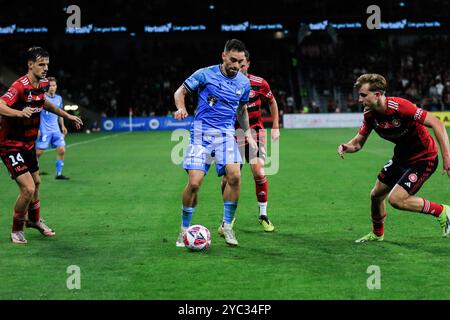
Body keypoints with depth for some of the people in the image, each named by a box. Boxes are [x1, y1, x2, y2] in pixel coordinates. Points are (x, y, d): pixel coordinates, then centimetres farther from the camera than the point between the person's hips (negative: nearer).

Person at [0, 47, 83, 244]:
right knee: (28, 188, -15)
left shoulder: (42, 84, 1)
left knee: (36, 182, 23)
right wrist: (20, 112, -56)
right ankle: (16, 230, 7)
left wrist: (66, 115, 22)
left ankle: (34, 220, 49)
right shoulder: (20, 86, -26)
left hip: (28, 144, 9)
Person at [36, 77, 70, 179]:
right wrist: (36, 128, -14)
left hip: (56, 130, 5)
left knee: (61, 150, -4)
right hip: (44, 130, -5)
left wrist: (62, 126, 18)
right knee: (39, 152, -5)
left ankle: (59, 174, 3)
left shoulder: (59, 98, 11)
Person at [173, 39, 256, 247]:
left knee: (234, 175, -21)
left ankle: (227, 226, -3)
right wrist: (181, 109, -15)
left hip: (226, 134, 3)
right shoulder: (205, 74, -5)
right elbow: (180, 92, 4)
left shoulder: (244, 83, 7)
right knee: (194, 182, -12)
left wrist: (247, 132, 15)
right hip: (201, 133, -3)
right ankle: (184, 229, 9)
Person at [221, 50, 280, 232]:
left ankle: (263, 215, 5)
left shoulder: (259, 84, -6)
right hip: (233, 134, 0)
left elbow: (272, 102, 11)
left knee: (259, 172, -12)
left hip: (254, 131, 0)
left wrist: (275, 127, 9)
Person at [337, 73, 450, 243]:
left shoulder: (400, 106, -30)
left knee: (396, 199, -19)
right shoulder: (369, 114, -7)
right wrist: (346, 147, -20)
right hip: (401, 157, 8)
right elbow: (358, 142, 4)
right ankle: (377, 234, 40)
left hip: (424, 158, -8)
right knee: (376, 195, 13)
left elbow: (436, 123, -31)